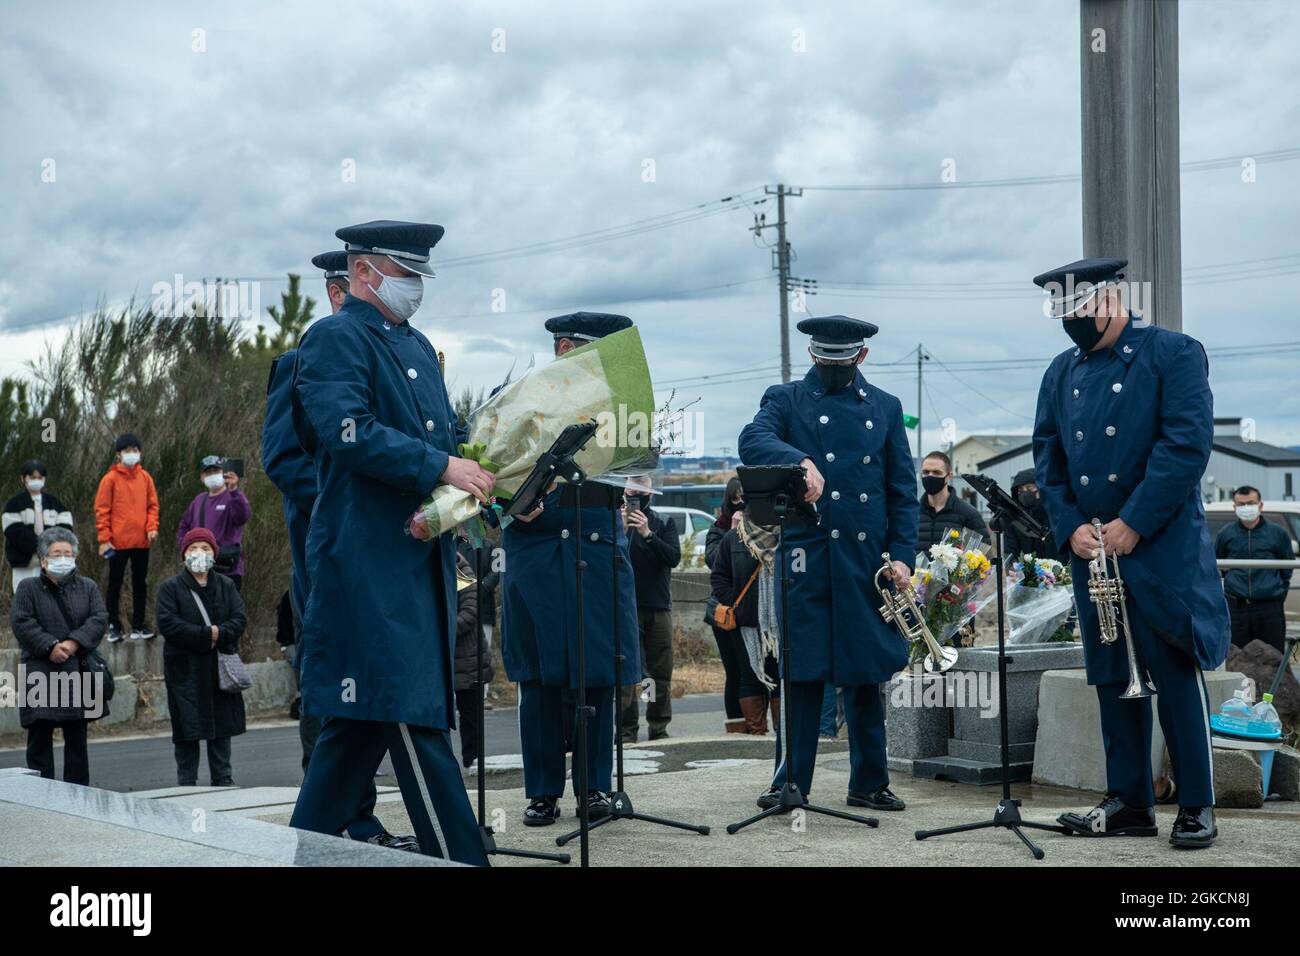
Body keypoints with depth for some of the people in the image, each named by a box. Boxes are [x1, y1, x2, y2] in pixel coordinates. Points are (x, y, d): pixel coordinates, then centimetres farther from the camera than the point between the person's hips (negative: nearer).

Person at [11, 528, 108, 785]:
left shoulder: (87, 587, 13)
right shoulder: (28, 588, 6)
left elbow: (99, 619, 0)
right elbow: (21, 622, -6)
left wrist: (73, 643, -15)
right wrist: (50, 646, -17)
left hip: (78, 673, 2)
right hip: (40, 674, -2)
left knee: (76, 736, 7)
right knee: (40, 736, -3)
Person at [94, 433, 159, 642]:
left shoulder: (145, 477, 7)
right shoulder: (111, 479, -4)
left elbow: (152, 505, 10)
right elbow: (101, 510, -5)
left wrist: (152, 527, -5)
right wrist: (104, 539, -11)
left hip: (142, 541, 4)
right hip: (119, 542, -4)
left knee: (140, 583, 8)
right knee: (115, 584, 3)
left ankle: (138, 626, 15)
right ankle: (114, 627, 9)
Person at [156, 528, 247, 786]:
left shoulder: (226, 586, 11)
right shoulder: (171, 587, 0)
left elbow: (239, 619, 1)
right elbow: (167, 623, -13)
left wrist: (219, 634, -19)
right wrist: (206, 634, -18)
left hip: (221, 665, 3)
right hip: (185, 668, -3)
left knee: (222, 725, 7)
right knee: (188, 727, -1)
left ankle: (222, 778, 15)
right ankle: (187, 782, 6)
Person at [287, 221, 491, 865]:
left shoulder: (417, 347, 21)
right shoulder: (333, 341, -6)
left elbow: (444, 436, 23)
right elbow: (348, 432, -20)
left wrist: (495, 481, 3)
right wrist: (442, 468, -21)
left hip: (420, 557, 9)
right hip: (368, 554, -9)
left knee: (362, 716, 12)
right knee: (413, 715, -9)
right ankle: (460, 859, -8)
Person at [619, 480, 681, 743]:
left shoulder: (664, 523, 8)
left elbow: (674, 558, -6)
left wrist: (647, 534, -15)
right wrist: (621, 530, -16)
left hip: (659, 607, 2)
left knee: (661, 672, 5)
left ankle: (659, 728, 13)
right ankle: (627, 730, -5)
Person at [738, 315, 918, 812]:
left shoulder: (885, 407, 15)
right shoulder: (785, 399, 7)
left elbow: (903, 490, 12)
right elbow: (752, 441, -14)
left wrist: (902, 555, 1)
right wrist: (800, 460, -33)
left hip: (868, 560, 2)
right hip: (806, 558, -2)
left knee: (867, 672, 7)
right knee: (802, 670, -2)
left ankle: (869, 783, 16)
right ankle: (790, 781, 7)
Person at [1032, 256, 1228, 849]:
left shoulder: (1173, 354, -4)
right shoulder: (1060, 374, 13)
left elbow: (1187, 444, -14)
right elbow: (1047, 459, 11)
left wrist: (1132, 523, -16)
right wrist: (1070, 528, -4)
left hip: (1163, 549, -5)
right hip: (1092, 552, 5)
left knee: (1176, 675, -4)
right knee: (1113, 678, 8)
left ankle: (1197, 807, 5)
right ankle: (1129, 803, 16)